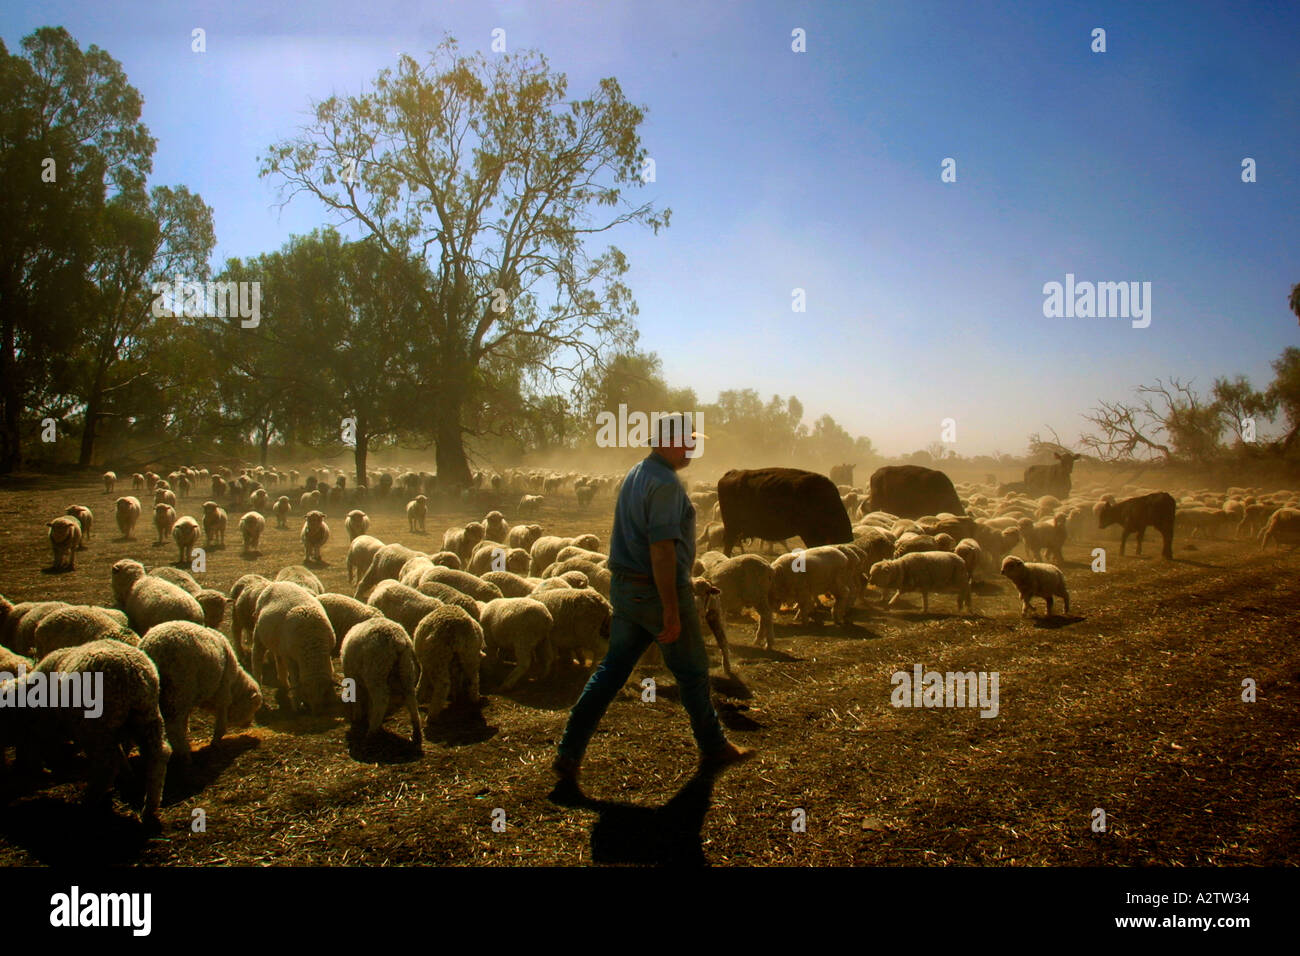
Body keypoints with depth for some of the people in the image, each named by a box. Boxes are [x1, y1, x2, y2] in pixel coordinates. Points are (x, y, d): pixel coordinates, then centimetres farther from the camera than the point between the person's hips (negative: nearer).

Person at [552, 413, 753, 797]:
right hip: (658, 592, -8)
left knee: (611, 670, 11)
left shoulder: (636, 474, 12)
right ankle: (713, 748, 28)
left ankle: (569, 754, 8)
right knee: (692, 672, 10)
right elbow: (662, 548, -25)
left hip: (624, 588, 9)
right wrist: (671, 612, -23)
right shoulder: (665, 482, -19)